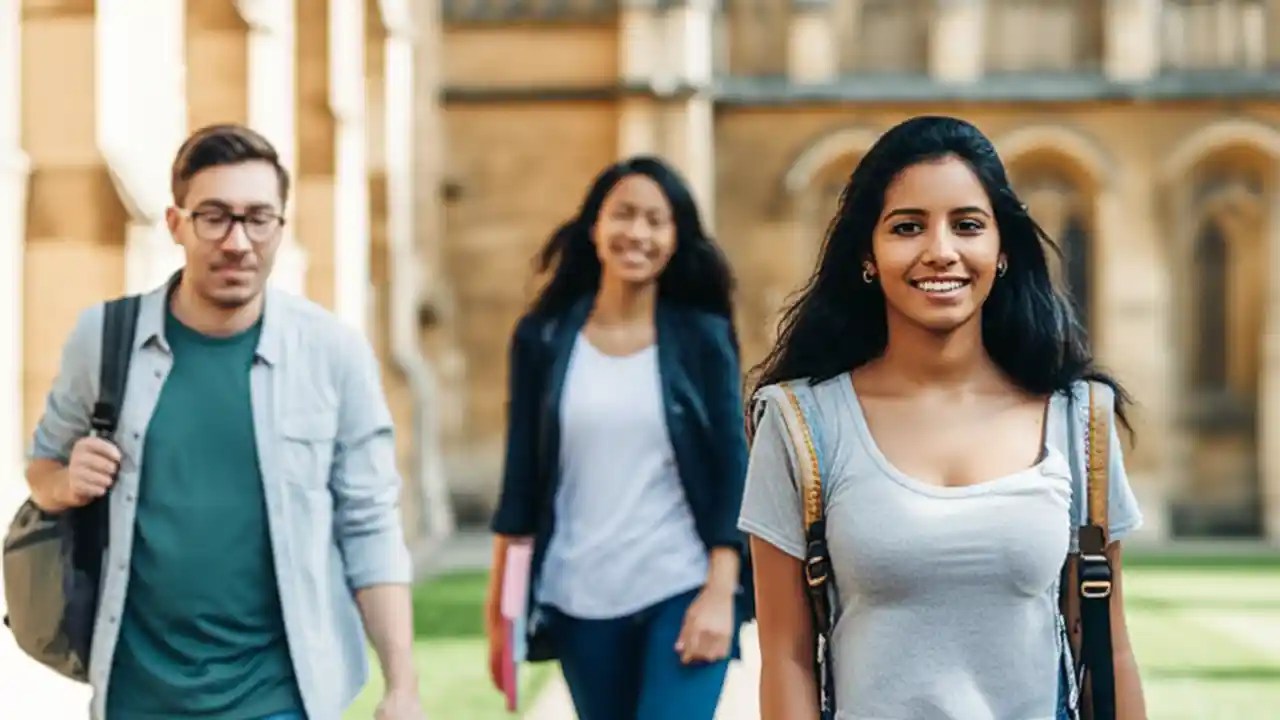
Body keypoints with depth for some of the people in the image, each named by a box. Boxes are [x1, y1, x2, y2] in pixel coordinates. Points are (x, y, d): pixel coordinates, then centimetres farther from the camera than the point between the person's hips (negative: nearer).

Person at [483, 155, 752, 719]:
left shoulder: (703, 337, 0)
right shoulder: (542, 338, 3)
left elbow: (731, 467, -2)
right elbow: (521, 475, 5)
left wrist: (720, 593, -10)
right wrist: (500, 605, 2)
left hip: (683, 590, -2)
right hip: (580, 599, 2)